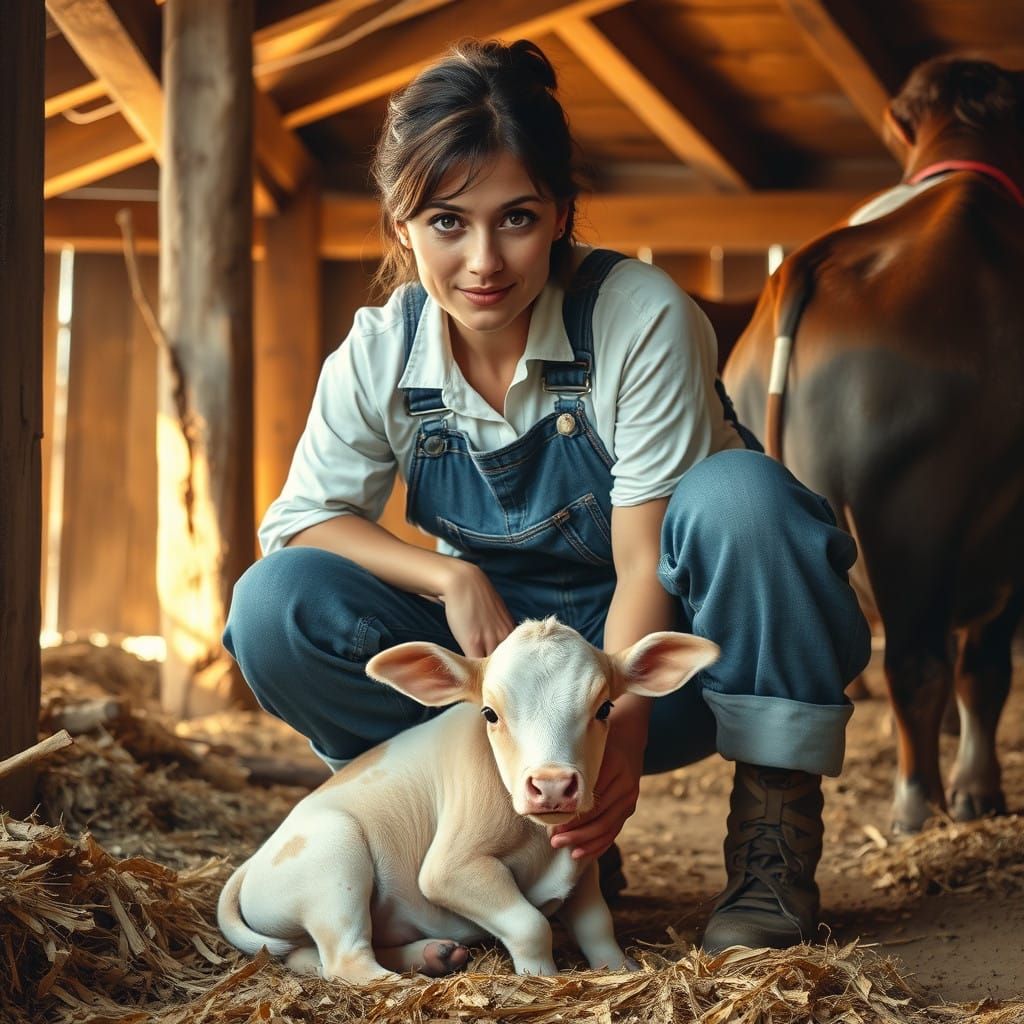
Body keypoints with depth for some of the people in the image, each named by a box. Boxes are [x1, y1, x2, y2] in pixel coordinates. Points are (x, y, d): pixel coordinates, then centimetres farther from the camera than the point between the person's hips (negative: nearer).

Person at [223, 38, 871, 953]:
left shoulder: (642, 319, -19)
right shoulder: (379, 355, -7)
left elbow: (645, 565, -21)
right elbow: (302, 517, -5)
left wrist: (618, 730, -36)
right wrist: (451, 579, -22)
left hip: (655, 657, -3)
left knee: (737, 493, -35)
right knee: (276, 606, -20)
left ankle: (776, 834, -18)